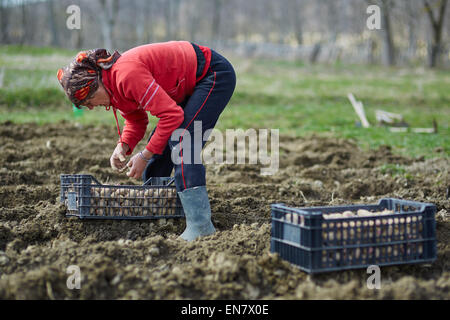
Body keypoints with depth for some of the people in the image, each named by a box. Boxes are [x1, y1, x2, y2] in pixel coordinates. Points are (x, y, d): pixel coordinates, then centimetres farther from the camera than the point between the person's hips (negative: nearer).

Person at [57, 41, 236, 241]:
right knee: (160, 145, 7)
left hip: (215, 75, -10)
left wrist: (145, 155, -24)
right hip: (189, 83, 10)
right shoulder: (112, 82, 0)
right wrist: (123, 146, -7)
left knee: (181, 142, -22)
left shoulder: (127, 75, -30)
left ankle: (200, 224, -24)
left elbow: (171, 114, -31)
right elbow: (135, 119, 13)